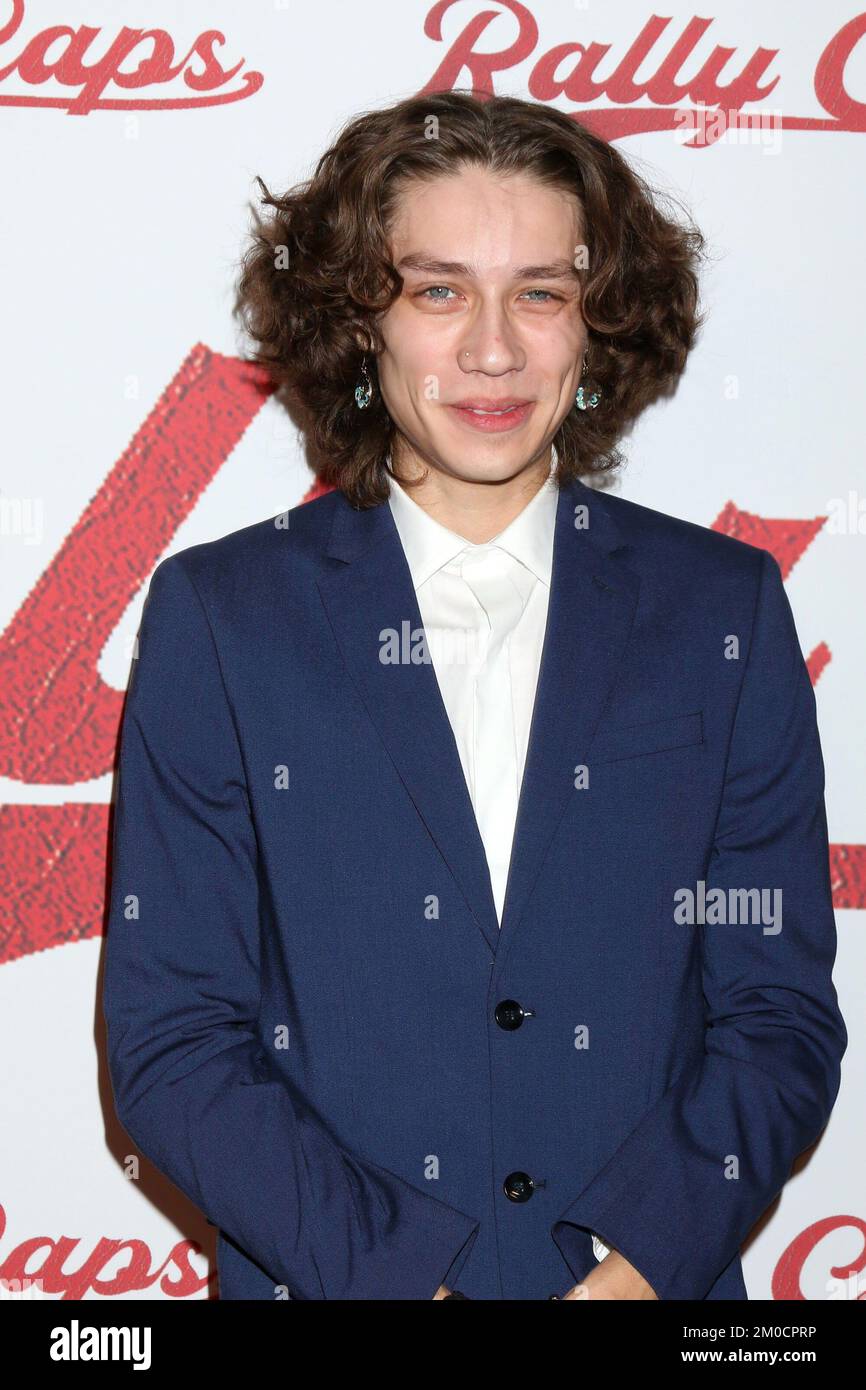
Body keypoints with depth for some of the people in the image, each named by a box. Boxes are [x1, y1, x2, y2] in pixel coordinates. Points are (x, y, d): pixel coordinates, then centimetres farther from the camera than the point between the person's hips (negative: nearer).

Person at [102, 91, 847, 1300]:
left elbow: (783, 1011, -2)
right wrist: (386, 1265, -18)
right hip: (325, 1275, -1)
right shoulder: (219, 614, -6)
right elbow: (170, 1036, -7)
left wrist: (645, 1257, -16)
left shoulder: (725, 611, -3)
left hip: (657, 1276, 1)